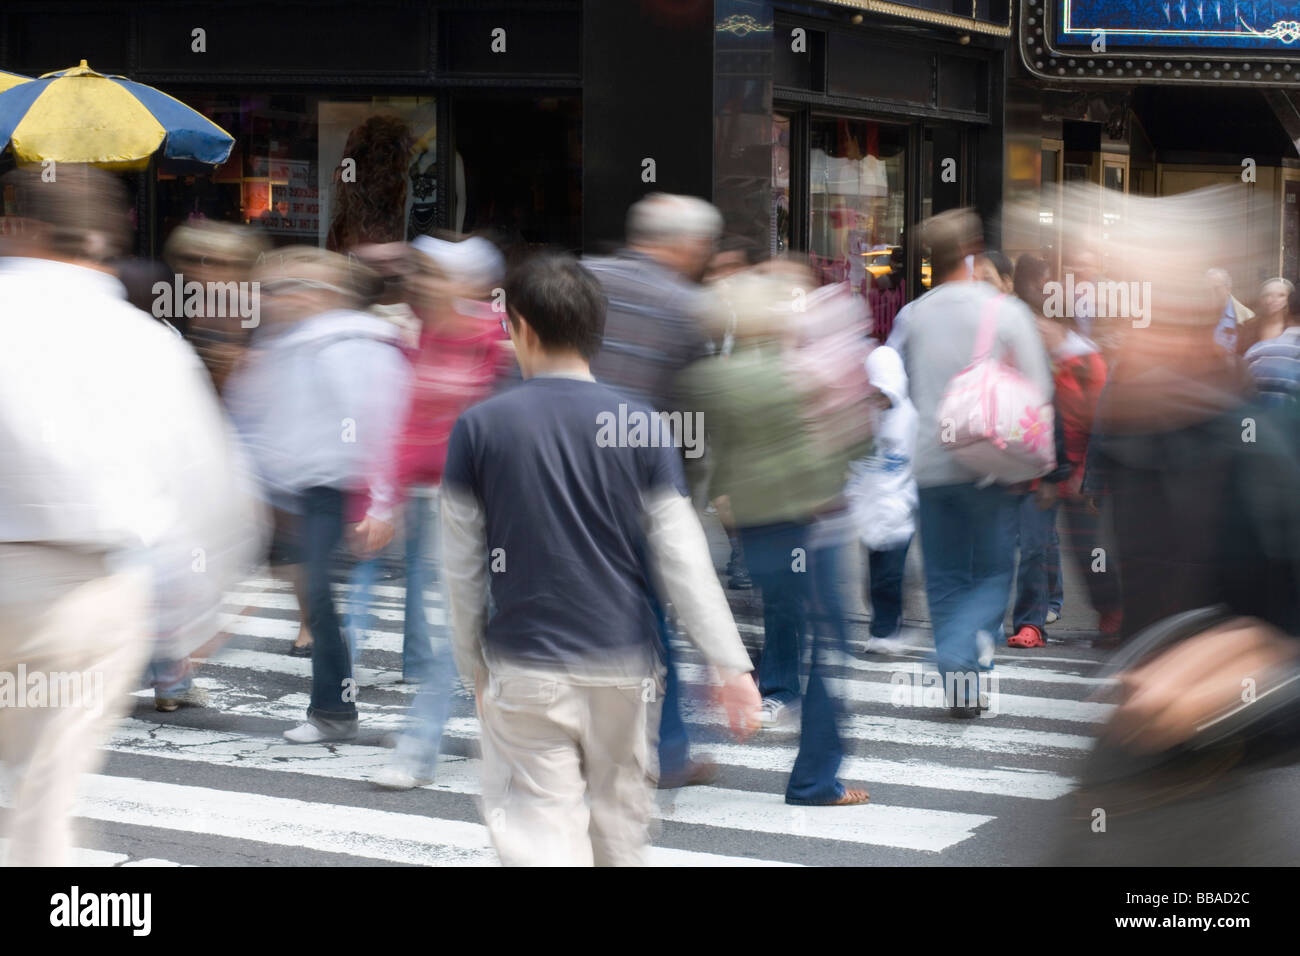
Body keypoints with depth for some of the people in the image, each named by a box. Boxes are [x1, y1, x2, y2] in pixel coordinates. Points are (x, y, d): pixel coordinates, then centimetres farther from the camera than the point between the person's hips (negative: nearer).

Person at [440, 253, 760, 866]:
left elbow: (462, 567, 0)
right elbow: (683, 557, -5)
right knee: (621, 820, 18)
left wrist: (471, 665, 12)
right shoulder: (639, 425, -3)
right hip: (623, 665, 2)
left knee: (539, 834, -2)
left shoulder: (478, 428, -5)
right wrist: (731, 664, -2)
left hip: (524, 669, -2)